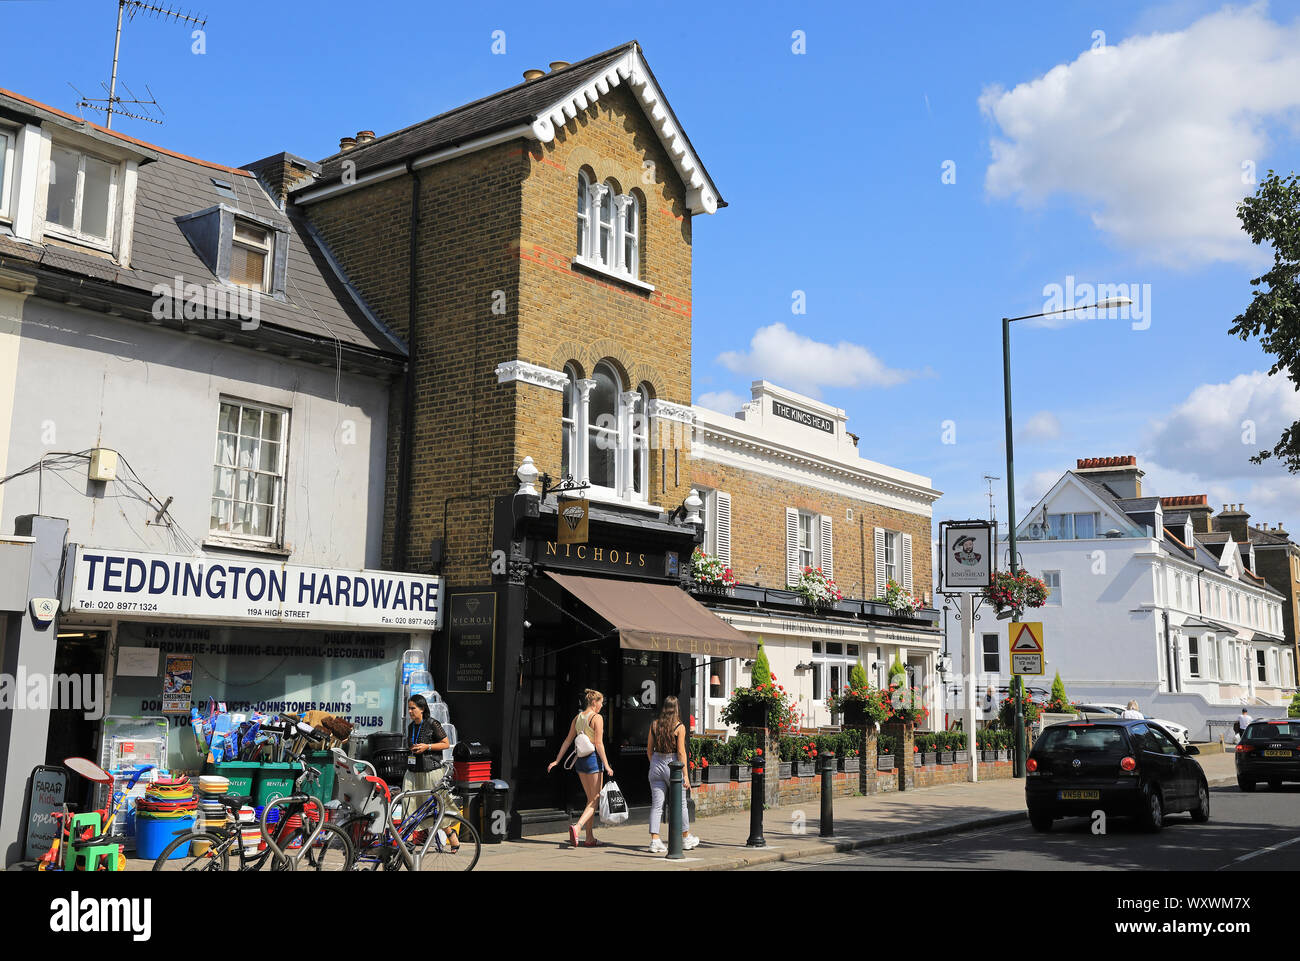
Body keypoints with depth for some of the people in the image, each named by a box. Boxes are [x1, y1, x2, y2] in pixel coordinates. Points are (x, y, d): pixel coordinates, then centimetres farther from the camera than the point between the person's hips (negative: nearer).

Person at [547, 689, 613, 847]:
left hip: (580, 759, 7)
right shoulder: (597, 718, -10)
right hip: (593, 758, -7)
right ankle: (577, 827, -23)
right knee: (595, 800, -2)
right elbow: (598, 743, -15)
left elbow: (568, 740, 10)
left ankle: (590, 838, 13)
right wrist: (606, 764, -13)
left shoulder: (578, 718, 10)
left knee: (591, 799, 14)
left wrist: (557, 760, 12)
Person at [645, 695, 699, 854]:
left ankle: (655, 841, -2)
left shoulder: (654, 724, 2)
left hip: (656, 764, 3)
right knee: (680, 803, 11)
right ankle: (686, 839, 24)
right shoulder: (679, 726, -9)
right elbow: (681, 753, -12)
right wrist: (685, 775, -8)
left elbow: (649, 750, 6)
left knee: (656, 804, 5)